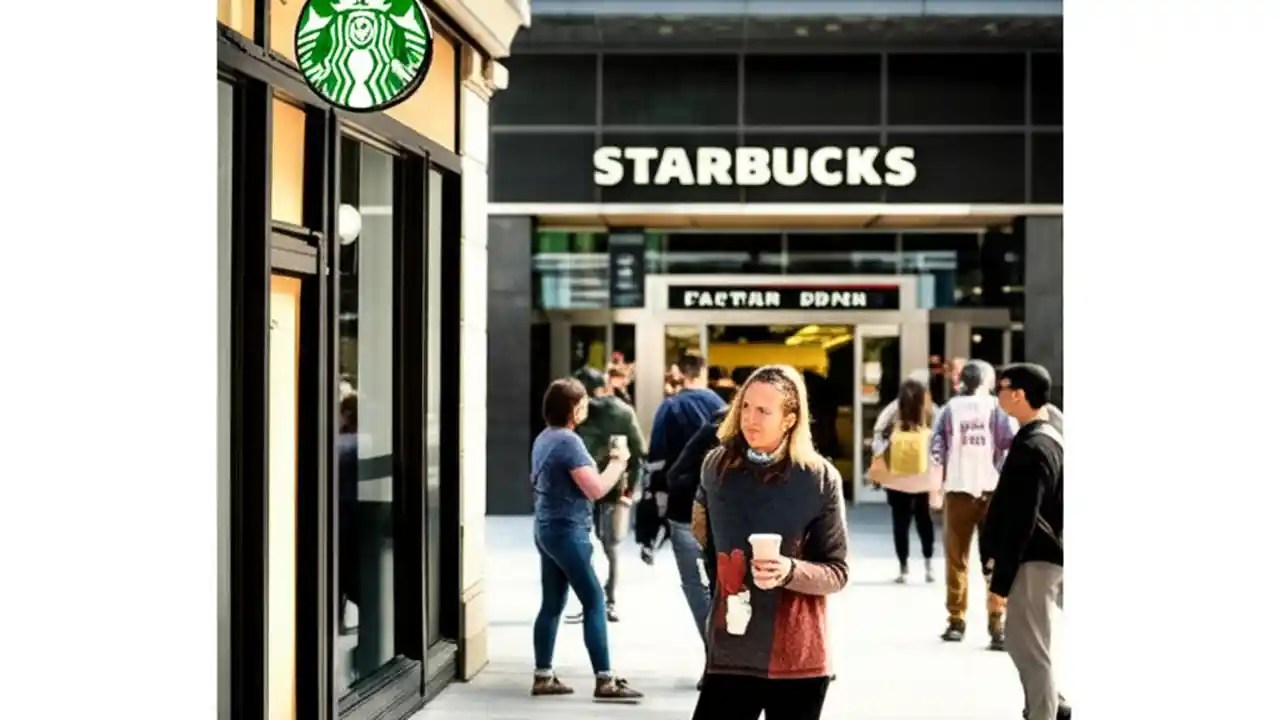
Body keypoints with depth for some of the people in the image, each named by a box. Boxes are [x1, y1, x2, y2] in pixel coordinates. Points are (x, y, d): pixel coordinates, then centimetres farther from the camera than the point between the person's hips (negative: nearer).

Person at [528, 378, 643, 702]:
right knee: (594, 601, -7)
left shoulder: (544, 438, 11)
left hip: (547, 527, 9)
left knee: (552, 603, 11)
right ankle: (605, 680, -8)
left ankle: (543, 676, 13)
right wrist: (619, 461, -8)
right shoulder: (568, 441, -18)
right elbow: (596, 488, -21)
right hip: (566, 530, -9)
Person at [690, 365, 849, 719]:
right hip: (731, 653, 2)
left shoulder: (820, 478, -7)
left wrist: (790, 571, -21)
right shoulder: (717, 466, 3)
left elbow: (838, 572, -3)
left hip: (798, 659, -2)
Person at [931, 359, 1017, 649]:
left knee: (957, 559, 11)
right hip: (992, 490, -1)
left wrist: (936, 487, 6)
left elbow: (936, 449, -2)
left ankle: (956, 622, 14)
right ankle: (997, 623, -6)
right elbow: (1013, 443, -8)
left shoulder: (950, 408, 4)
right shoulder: (997, 407, 2)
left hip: (958, 490, 1)